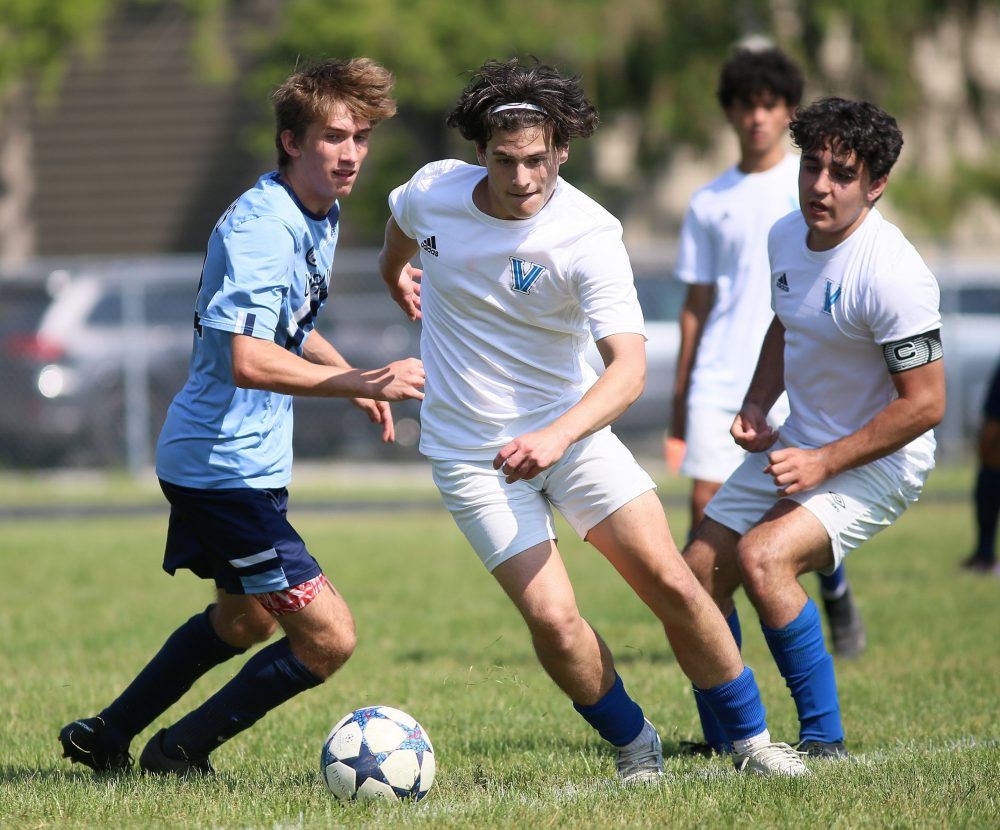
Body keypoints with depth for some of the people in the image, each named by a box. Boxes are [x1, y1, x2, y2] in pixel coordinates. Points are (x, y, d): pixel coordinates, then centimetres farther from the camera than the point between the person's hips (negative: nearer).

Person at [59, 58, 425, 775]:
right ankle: (180, 754, 4)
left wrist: (355, 380, 14)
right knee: (328, 636, -12)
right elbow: (247, 360, -35)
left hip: (245, 459, 11)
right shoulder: (260, 226, -23)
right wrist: (360, 382, -37)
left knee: (246, 616, 30)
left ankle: (104, 737, 40)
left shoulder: (322, 216, 9)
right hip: (226, 466, -11)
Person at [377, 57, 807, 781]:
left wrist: (557, 436, -45)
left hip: (569, 430, -1)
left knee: (673, 586, -10)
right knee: (553, 619, -14)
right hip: (472, 451, 1)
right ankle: (634, 744, 11)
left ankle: (752, 738, 10)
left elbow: (629, 366, -29)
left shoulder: (591, 238, -20)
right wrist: (396, 273, 36)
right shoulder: (432, 190, -11)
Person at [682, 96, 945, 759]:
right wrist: (756, 407, 4)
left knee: (762, 556, -29)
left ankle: (824, 743, -19)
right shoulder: (787, 237, -1)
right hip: (799, 445, 8)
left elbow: (925, 403, -24)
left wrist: (823, 463, -22)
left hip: (879, 463, -8)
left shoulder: (892, 274, -25)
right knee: (698, 574, 5)